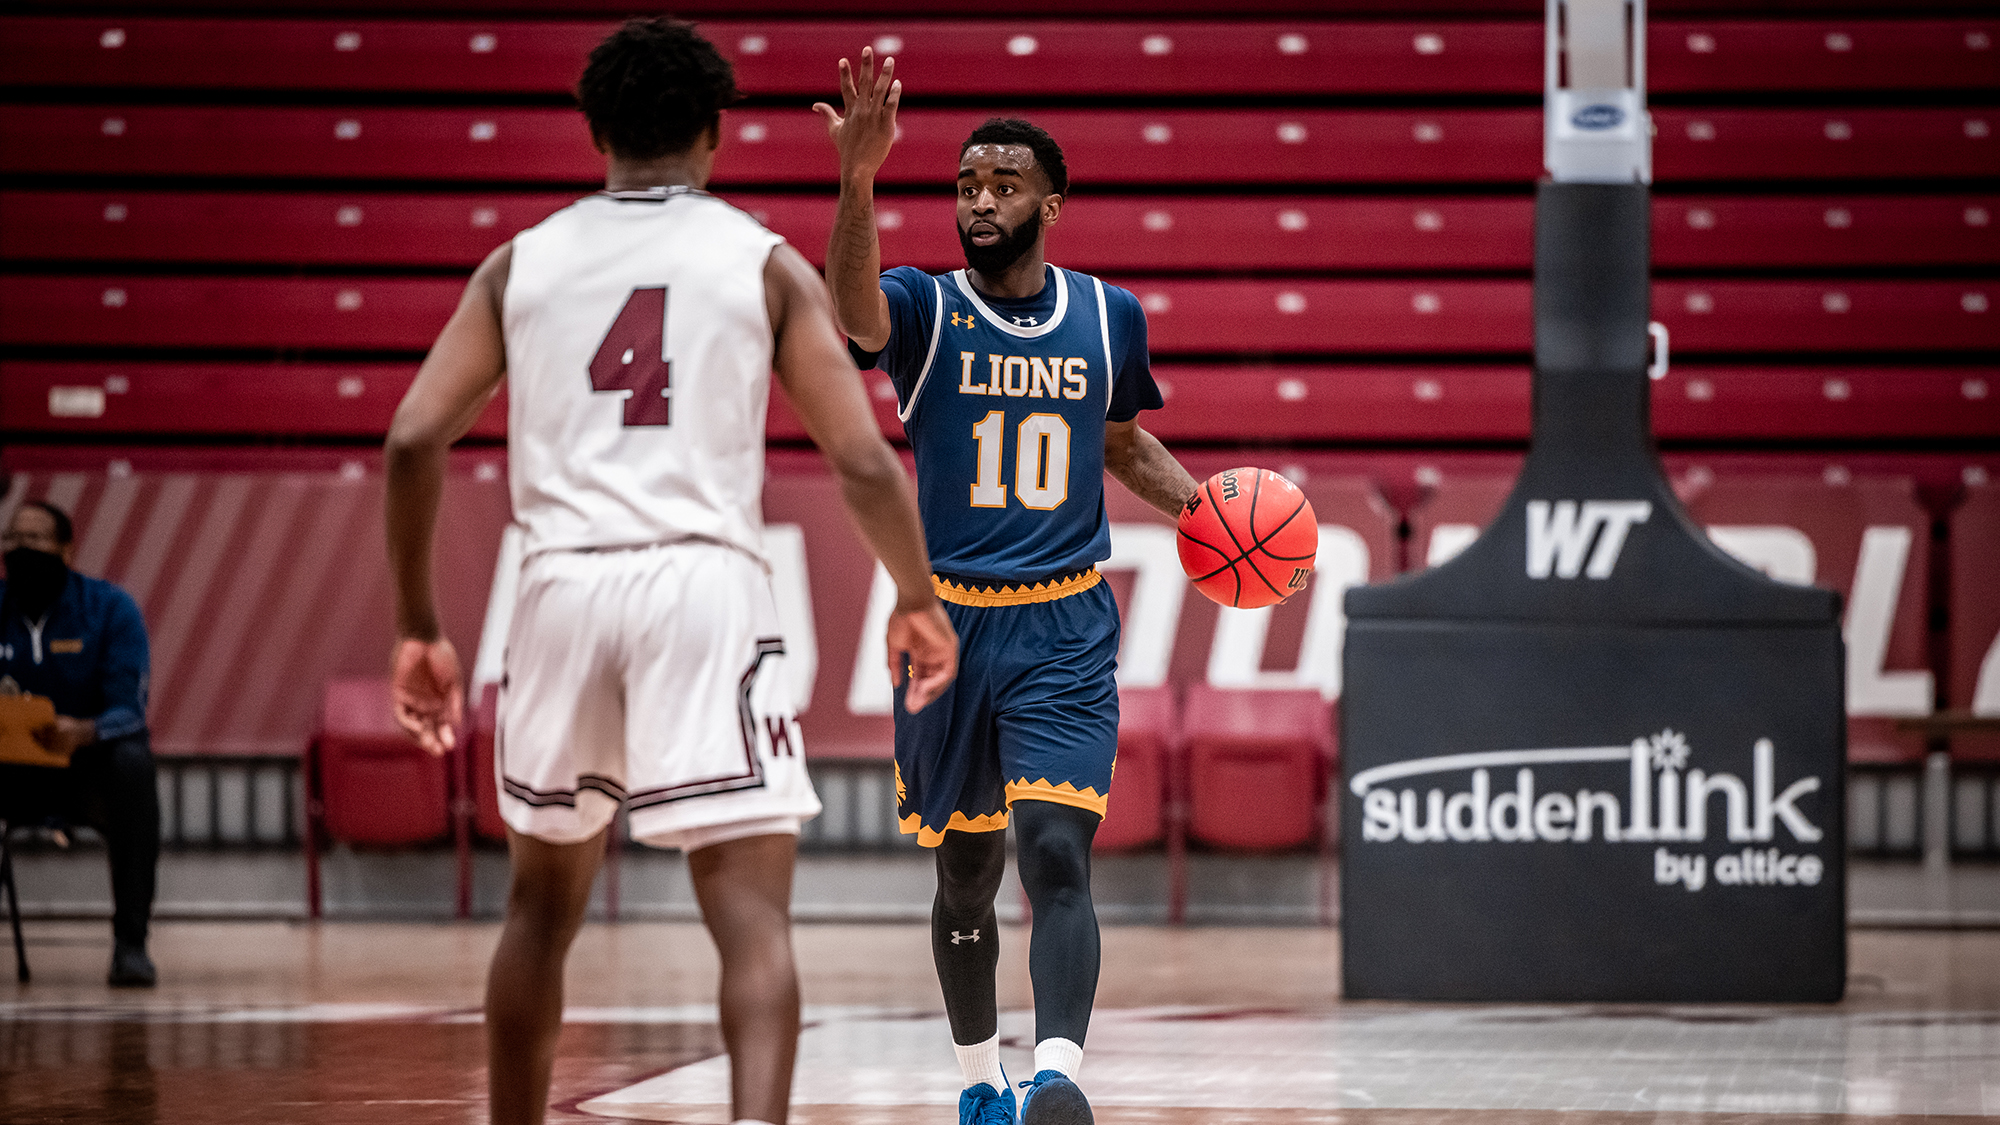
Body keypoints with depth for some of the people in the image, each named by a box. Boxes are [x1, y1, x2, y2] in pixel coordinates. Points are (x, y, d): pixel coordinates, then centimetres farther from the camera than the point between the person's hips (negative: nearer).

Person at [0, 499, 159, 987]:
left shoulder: (109, 608, -7)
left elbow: (128, 712, -18)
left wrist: (84, 732, -41)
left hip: (90, 767, -2)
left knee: (132, 764, -35)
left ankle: (130, 941, -34)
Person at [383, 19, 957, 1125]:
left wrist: (418, 628, 13)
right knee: (754, 915, -6)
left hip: (563, 582, 3)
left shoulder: (521, 261, 13)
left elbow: (413, 440, 4)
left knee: (543, 901, 21)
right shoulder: (766, 263, 7)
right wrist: (918, 603, 17)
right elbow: (863, 463, 1)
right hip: (706, 584, -3)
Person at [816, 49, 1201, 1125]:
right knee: (965, 874, 10)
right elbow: (852, 314, -29)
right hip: (951, 623, 0)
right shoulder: (924, 309, -4)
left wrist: (1197, 499, 4)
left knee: (1056, 853, -18)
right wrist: (858, 181, -46)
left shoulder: (1108, 316, 5)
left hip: (1066, 631, 0)